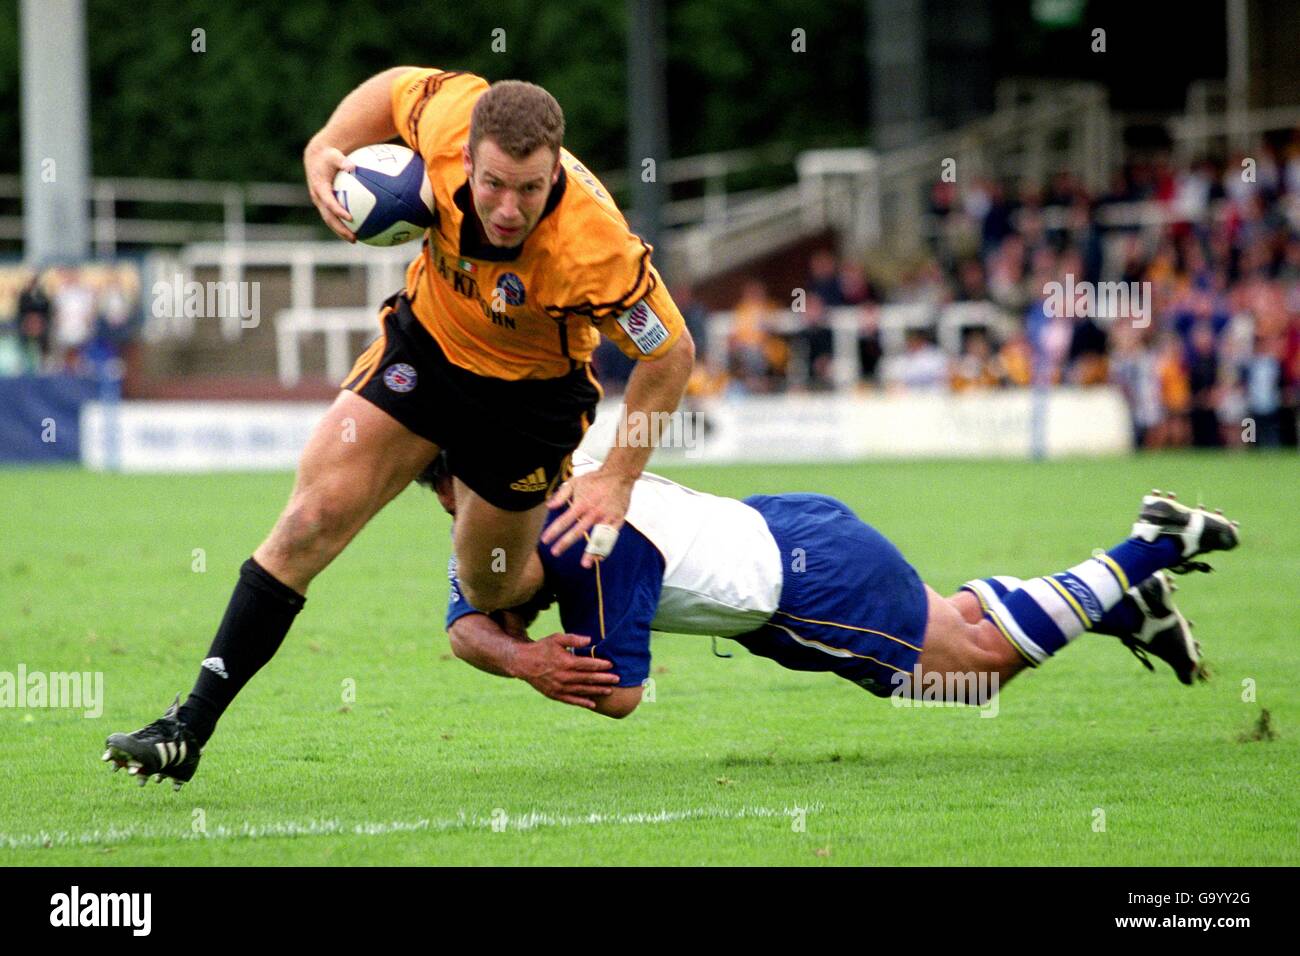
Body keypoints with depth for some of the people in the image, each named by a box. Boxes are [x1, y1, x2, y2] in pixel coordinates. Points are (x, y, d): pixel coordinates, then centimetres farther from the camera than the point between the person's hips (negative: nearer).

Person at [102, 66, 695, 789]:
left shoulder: (593, 247, -38)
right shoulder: (449, 114, -29)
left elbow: (672, 352, -23)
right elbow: (394, 87, -4)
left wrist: (620, 477, -20)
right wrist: (325, 150, -19)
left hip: (530, 390, -3)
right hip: (425, 338, 3)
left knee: (492, 591, 11)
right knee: (314, 518, -8)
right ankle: (191, 727, -1)